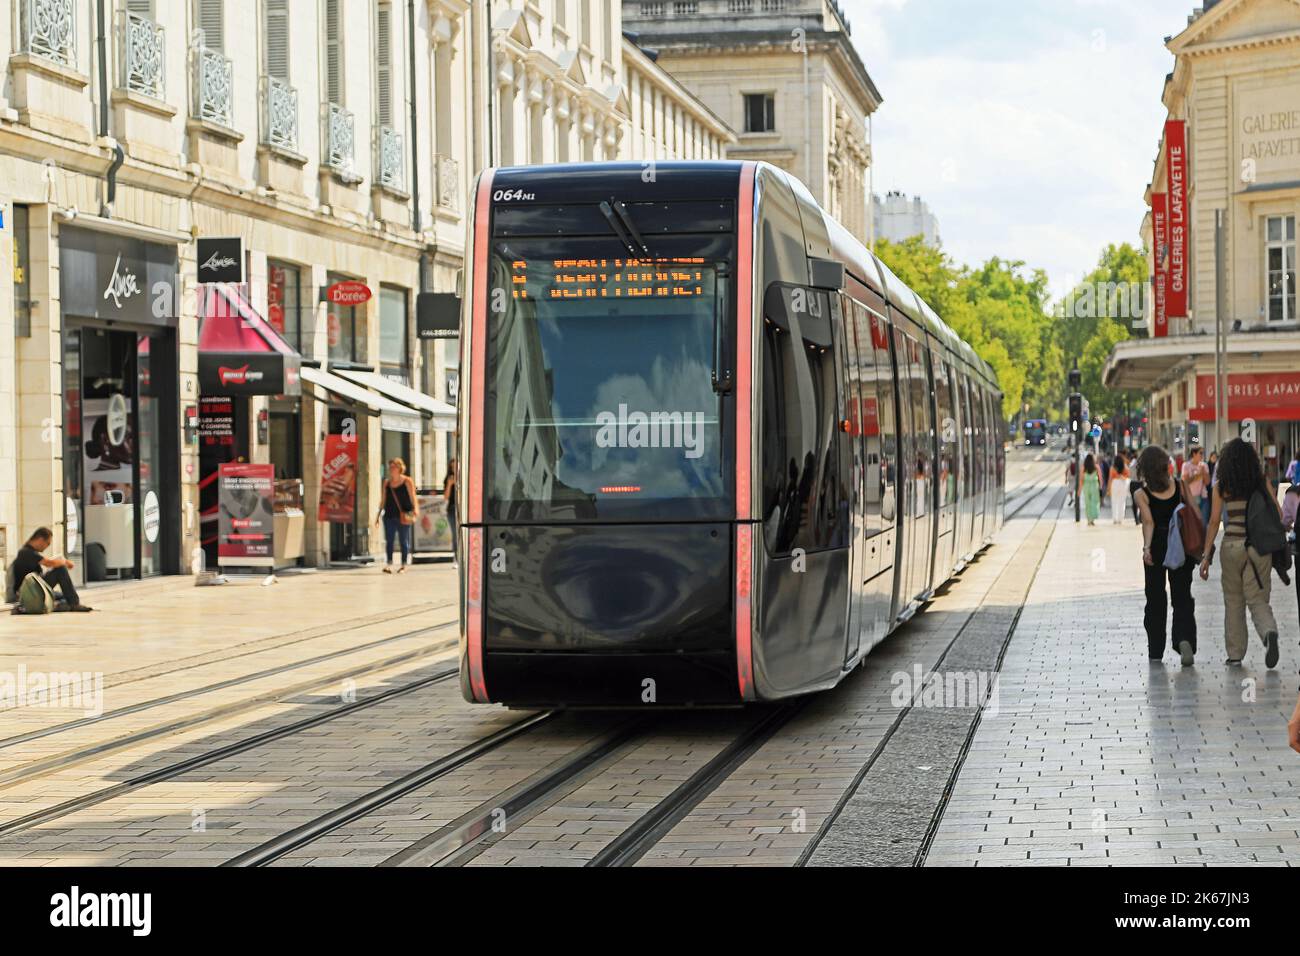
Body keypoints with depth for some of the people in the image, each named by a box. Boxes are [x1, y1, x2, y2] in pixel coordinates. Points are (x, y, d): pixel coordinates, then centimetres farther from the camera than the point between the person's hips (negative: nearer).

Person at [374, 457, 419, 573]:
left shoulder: (407, 481, -1)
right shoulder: (387, 483, 12)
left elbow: (413, 498, -4)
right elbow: (384, 500, 17)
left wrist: (415, 511, -18)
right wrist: (379, 514, 14)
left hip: (403, 516, -4)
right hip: (389, 515, 4)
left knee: (404, 541, 1)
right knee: (389, 540, 0)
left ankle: (403, 565, 7)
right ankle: (389, 564, 3)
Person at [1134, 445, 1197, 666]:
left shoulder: (1141, 495, -8)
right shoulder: (1179, 486, -1)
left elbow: (1148, 522, -19)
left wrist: (1147, 547, -26)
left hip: (1157, 546, -1)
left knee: (1155, 598, 11)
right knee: (1182, 596, 4)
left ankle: (1156, 650, 15)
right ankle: (1185, 638, -22)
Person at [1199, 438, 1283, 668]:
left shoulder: (1221, 487, -1)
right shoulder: (1263, 482, 2)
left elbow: (1214, 521, -4)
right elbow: (1278, 514, 0)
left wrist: (1206, 556, -1)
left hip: (1232, 545, 0)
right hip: (1259, 546, 1)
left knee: (1233, 600, 14)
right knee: (1258, 599, 4)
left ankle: (1235, 654, 15)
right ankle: (1269, 632, -27)